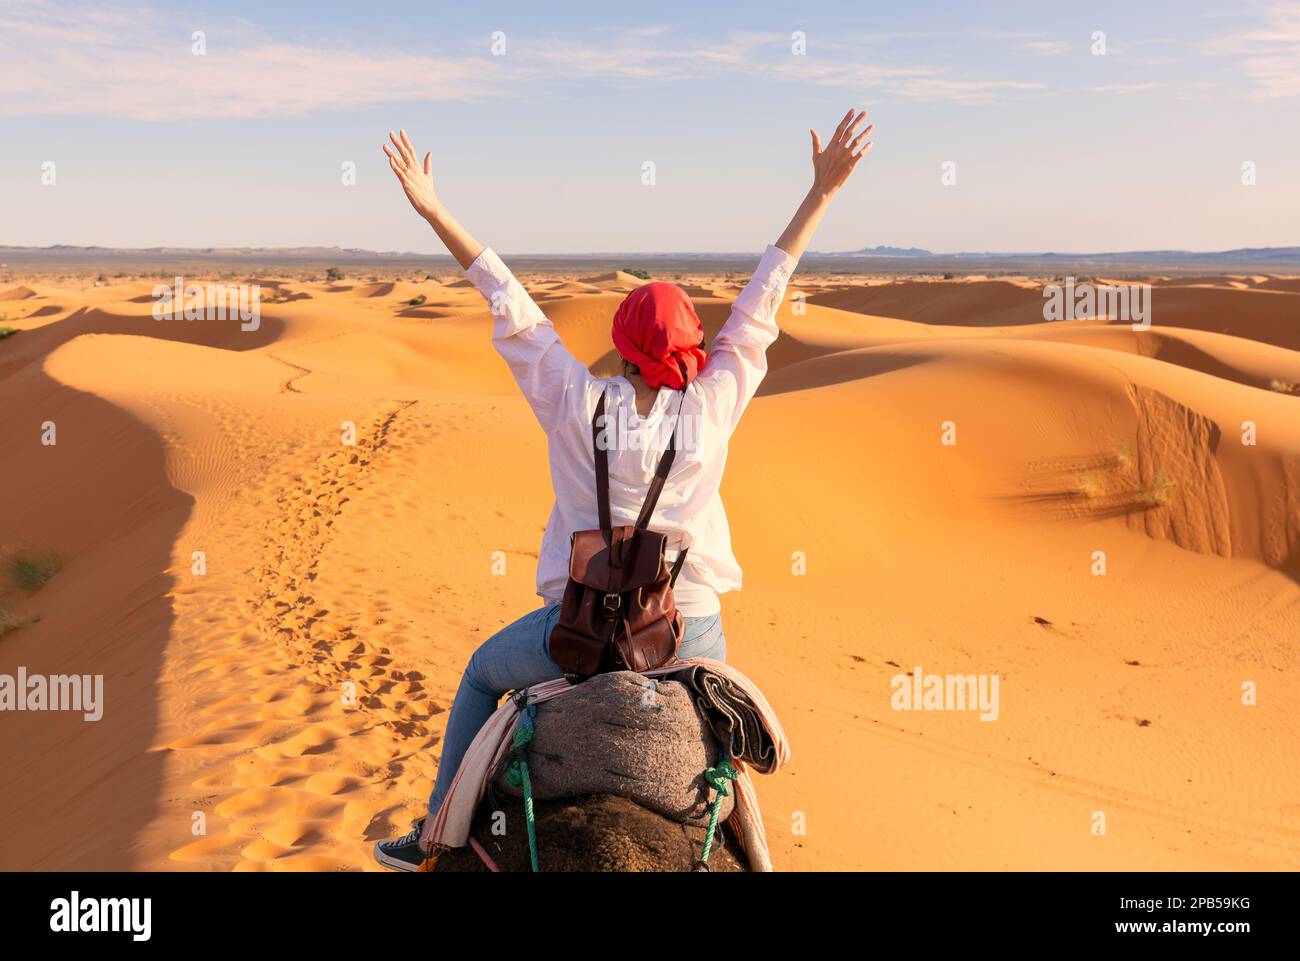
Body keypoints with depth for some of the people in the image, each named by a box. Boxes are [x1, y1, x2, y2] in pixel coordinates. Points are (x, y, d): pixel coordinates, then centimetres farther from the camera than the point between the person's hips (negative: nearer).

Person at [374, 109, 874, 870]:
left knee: (484, 672, 29)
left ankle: (435, 832, 33)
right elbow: (764, 298, -5)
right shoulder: (714, 406, -9)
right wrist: (822, 192, 1)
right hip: (690, 630, 1)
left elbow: (510, 303, -6)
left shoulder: (577, 403, -10)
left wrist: (432, 209, -2)